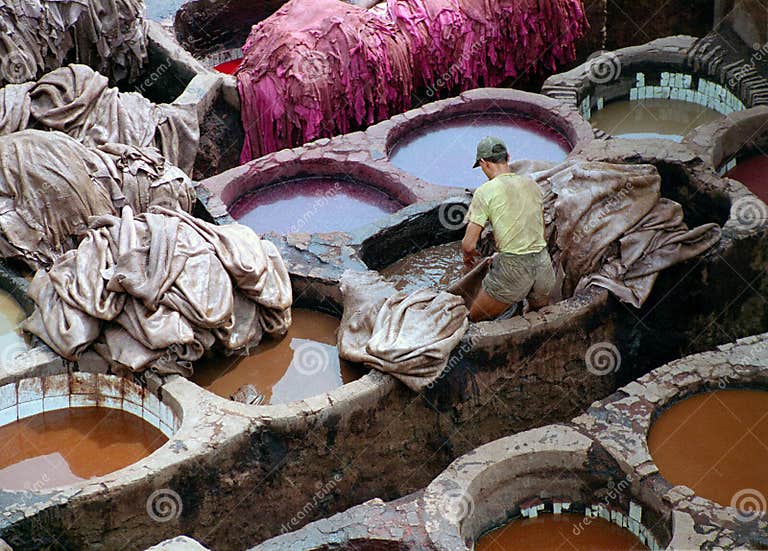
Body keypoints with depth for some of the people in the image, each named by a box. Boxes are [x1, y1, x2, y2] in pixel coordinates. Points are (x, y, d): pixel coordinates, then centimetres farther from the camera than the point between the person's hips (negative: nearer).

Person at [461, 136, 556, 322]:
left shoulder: (485, 192, -8)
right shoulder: (532, 184, 10)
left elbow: (469, 244, -10)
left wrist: (469, 255, 14)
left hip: (513, 270, -6)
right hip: (543, 264, 6)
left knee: (476, 319, 11)